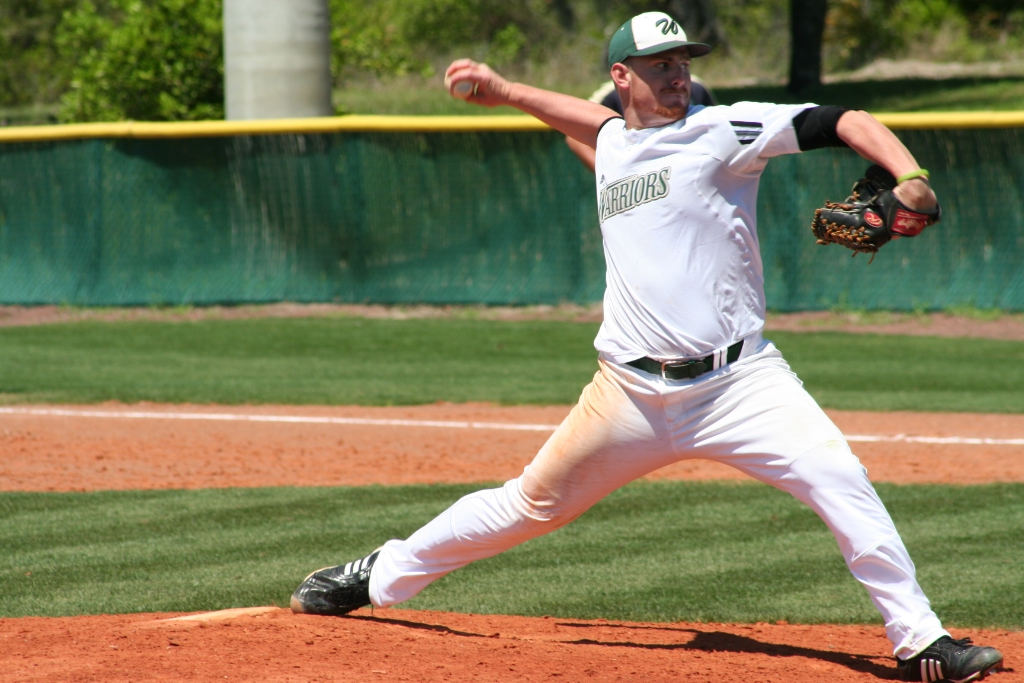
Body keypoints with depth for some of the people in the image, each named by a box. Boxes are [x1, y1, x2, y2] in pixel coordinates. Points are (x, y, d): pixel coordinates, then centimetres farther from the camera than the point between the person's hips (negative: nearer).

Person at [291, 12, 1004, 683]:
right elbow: (592, 118, 41)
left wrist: (908, 178, -29)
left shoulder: (720, 132, -3)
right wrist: (503, 90, 42)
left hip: (737, 379, -4)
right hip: (630, 391, 4)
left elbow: (843, 122, -13)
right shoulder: (613, 144, 14)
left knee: (839, 478, -22)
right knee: (531, 504, 10)